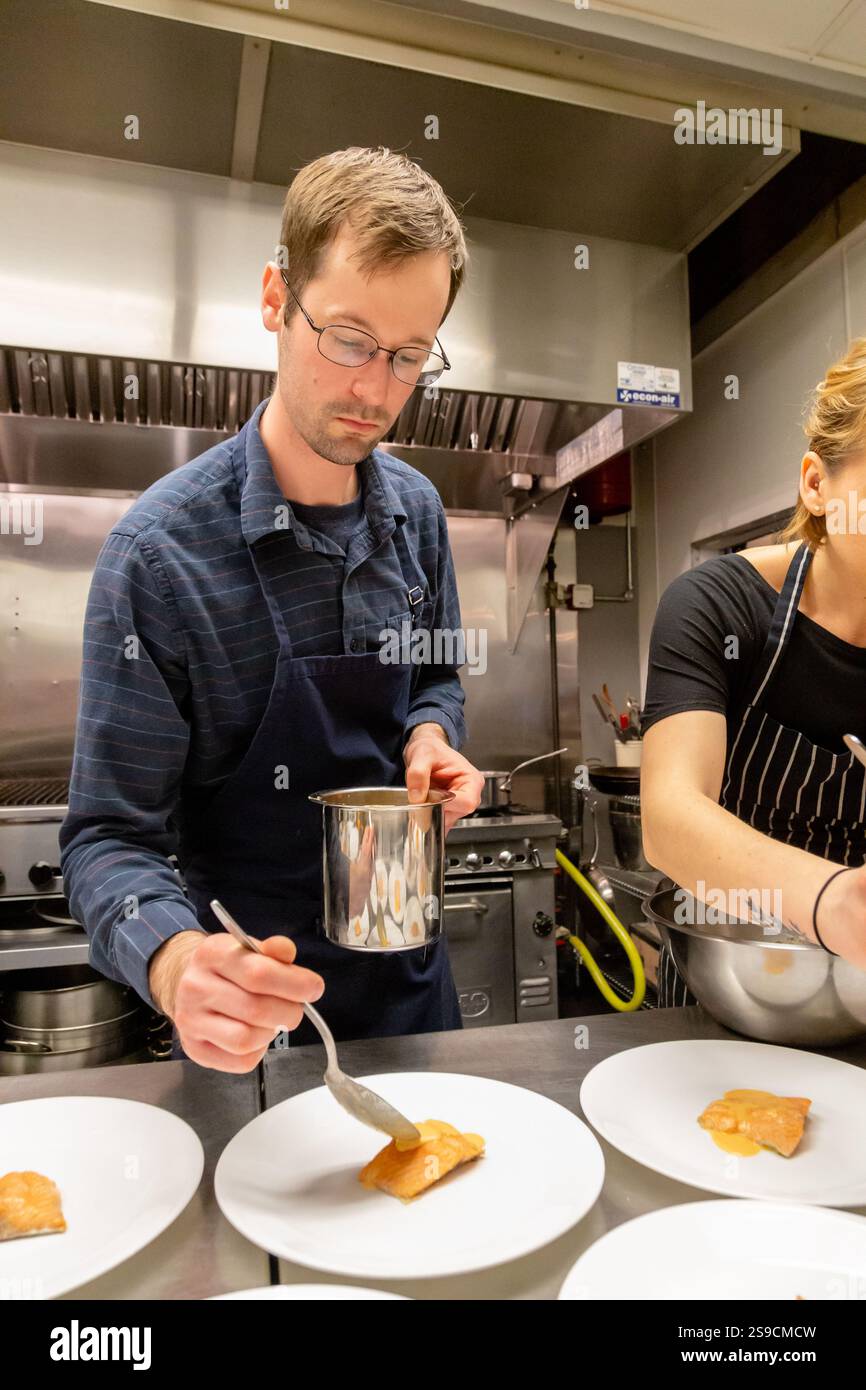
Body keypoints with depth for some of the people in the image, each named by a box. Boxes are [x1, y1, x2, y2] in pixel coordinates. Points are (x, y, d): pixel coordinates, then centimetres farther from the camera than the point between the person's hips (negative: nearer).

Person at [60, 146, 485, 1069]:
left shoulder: (416, 510, -6)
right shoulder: (161, 552, -23)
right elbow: (111, 836, -19)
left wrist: (432, 738, -14)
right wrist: (176, 962, -38)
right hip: (263, 999, -4)